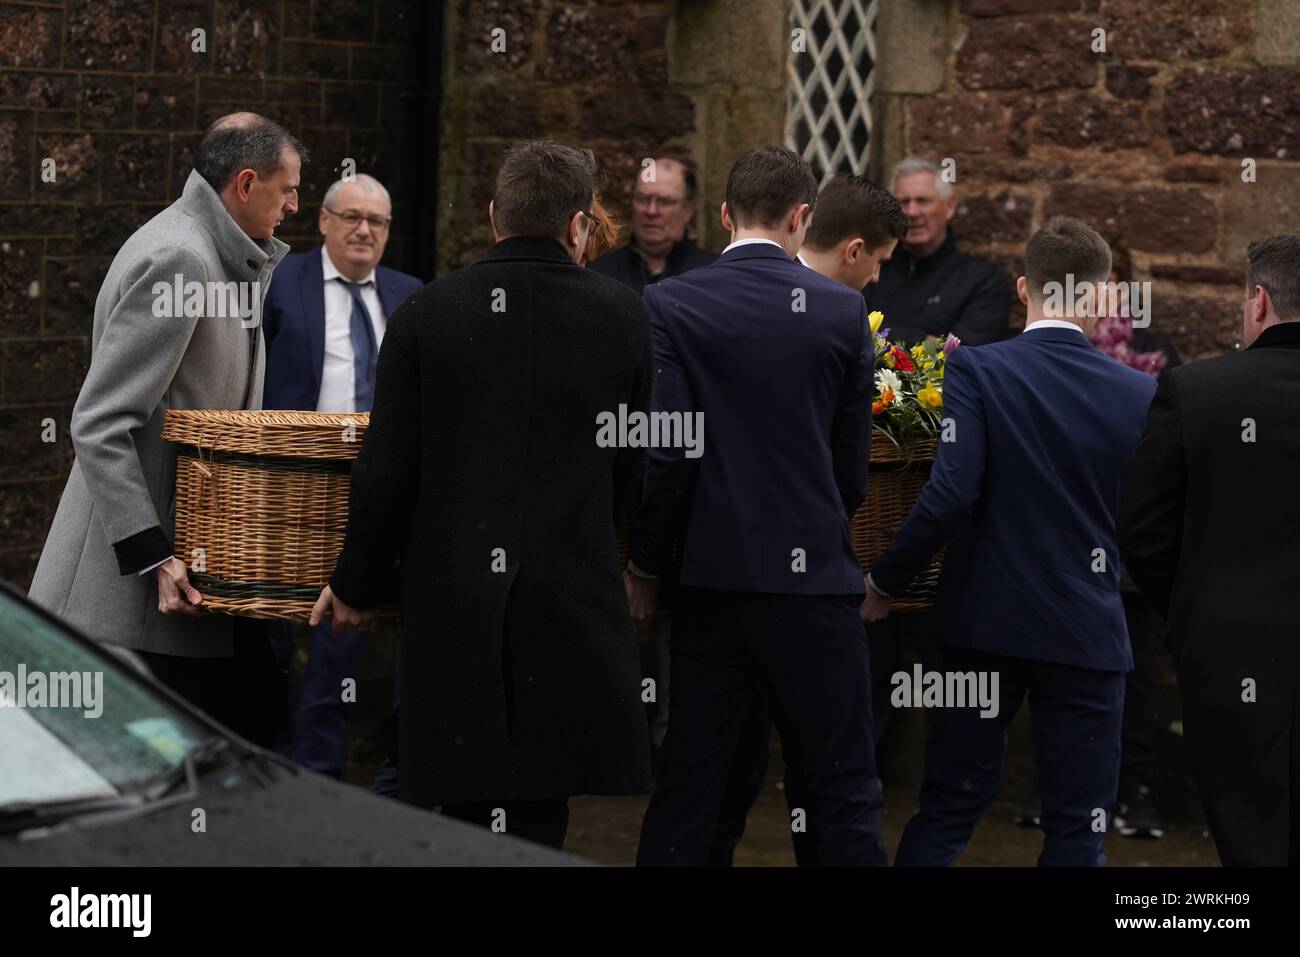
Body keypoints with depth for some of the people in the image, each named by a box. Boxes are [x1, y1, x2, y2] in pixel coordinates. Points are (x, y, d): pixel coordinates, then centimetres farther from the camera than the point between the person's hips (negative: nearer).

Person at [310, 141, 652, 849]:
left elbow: (386, 473, -2)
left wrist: (358, 586, 11)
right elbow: (628, 471, 8)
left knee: (463, 803, 7)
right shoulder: (622, 317, 1)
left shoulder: (424, 314, -1)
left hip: (450, 605, 0)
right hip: (571, 602, 0)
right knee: (537, 812, 4)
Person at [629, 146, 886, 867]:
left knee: (687, 786, 9)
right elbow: (852, 462, 3)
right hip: (815, 577, -1)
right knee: (845, 791, 6)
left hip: (712, 574, 1)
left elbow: (662, 450, -10)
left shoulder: (668, 304, -5)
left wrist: (645, 565, 1)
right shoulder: (843, 310, -2)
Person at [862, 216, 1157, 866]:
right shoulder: (1140, 394, -2)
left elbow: (951, 493, -19)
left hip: (988, 621, 0)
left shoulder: (977, 369, -10)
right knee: (1078, 825, 7)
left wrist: (884, 582, -8)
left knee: (948, 808, 11)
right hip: (1090, 631, 1)